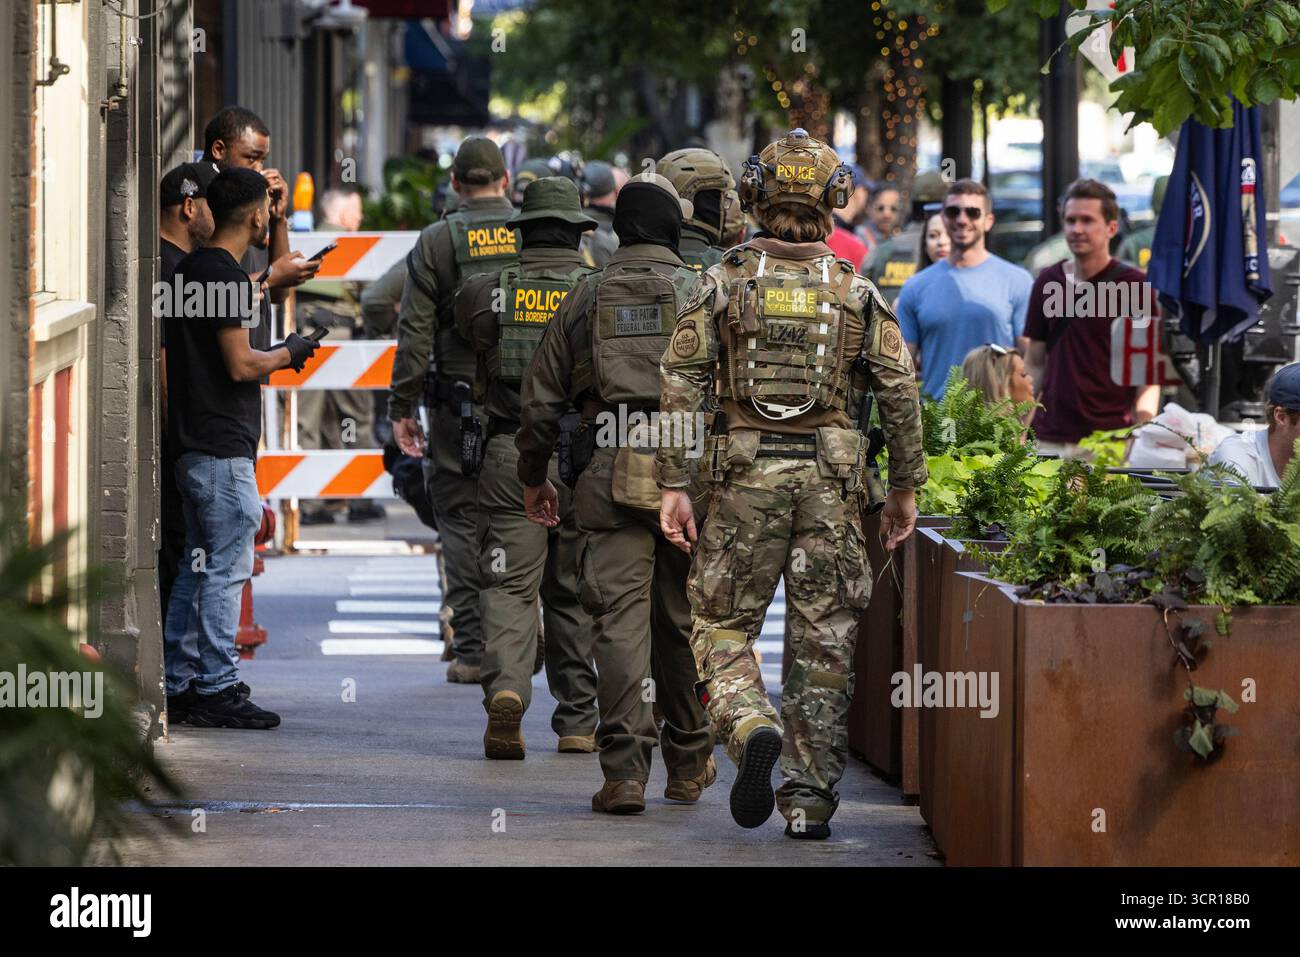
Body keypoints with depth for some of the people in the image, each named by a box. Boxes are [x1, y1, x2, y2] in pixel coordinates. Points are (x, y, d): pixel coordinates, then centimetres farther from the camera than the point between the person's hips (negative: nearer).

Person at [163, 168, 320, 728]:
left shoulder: (192, 268, 15)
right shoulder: (226, 275, -15)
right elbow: (240, 365, -18)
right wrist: (287, 354, -2)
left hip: (193, 444, 10)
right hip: (223, 448, -10)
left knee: (199, 565, 13)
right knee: (227, 566, -7)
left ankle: (181, 684, 16)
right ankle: (217, 688, -6)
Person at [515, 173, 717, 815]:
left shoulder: (586, 297, 9)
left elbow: (540, 400, 12)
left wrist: (533, 479, 25)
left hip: (610, 472, 0)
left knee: (619, 618, -4)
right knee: (682, 620, 12)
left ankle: (625, 771, -13)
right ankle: (688, 765, 24)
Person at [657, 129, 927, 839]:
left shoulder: (724, 282, 1)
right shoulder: (855, 290, 3)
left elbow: (681, 384, -4)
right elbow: (899, 390, 2)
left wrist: (673, 484, -2)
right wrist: (905, 486, 10)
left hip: (745, 477, -1)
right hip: (830, 482, 1)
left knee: (721, 627, 9)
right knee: (823, 641, 6)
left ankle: (751, 728, -19)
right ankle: (809, 799, 6)